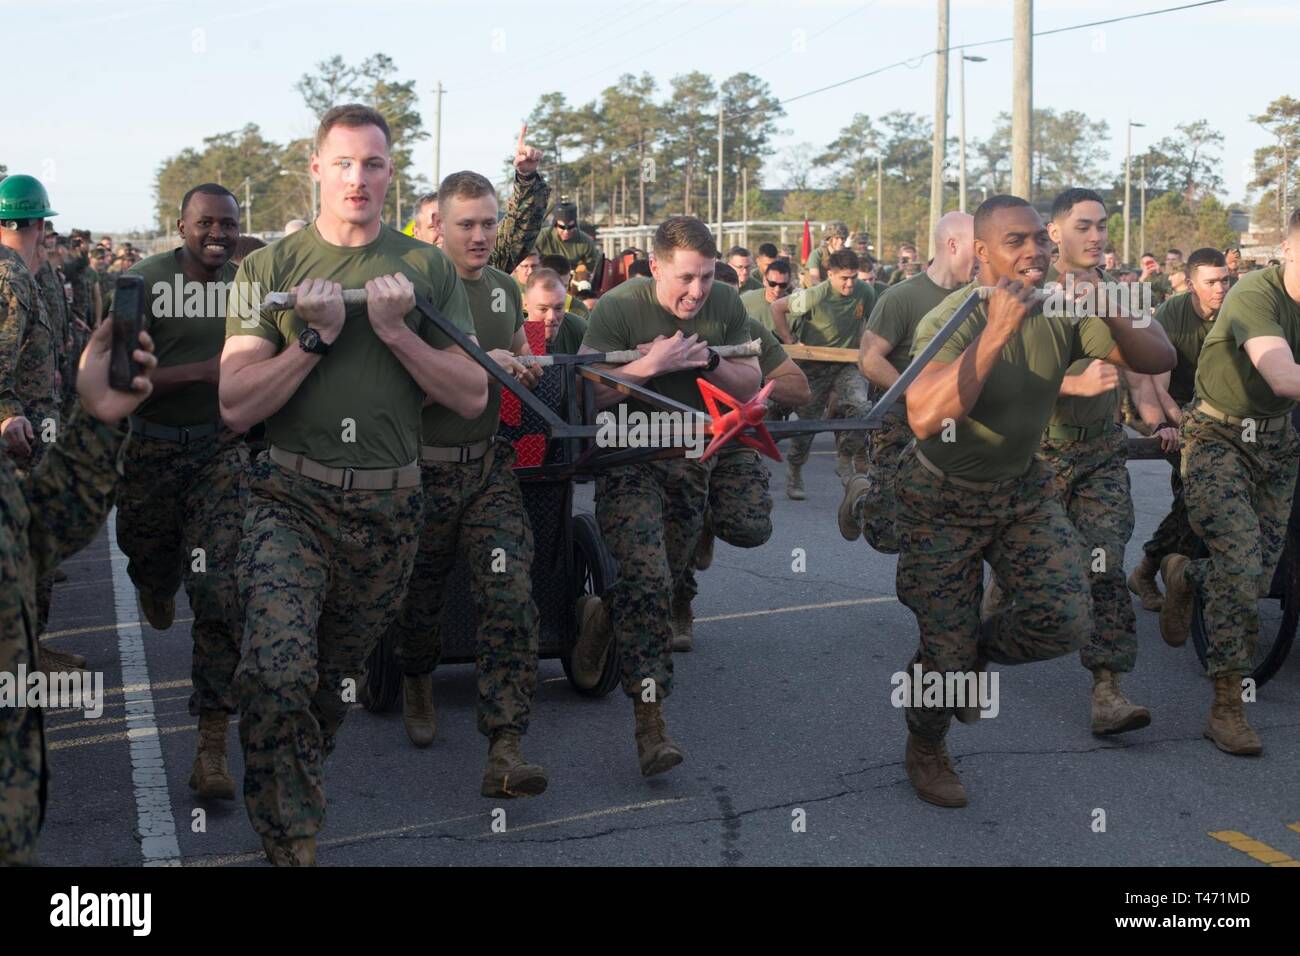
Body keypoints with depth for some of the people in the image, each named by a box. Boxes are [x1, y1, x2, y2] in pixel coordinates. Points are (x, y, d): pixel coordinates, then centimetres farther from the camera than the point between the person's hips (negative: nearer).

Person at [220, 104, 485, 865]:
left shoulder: (428, 269, 4)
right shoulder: (271, 268, 1)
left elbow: (474, 397, -1)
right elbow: (235, 406, -6)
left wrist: (397, 331, -12)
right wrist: (315, 338, -15)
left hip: (389, 508, 2)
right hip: (293, 498, -2)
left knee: (339, 675, 17)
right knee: (277, 670, -21)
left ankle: (295, 783, 43)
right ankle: (293, 844, -7)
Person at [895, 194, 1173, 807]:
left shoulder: (1060, 311, -9)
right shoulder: (951, 320, -24)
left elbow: (1159, 359, -10)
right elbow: (924, 418, -40)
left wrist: (1112, 317, -30)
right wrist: (996, 332, -43)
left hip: (1023, 489, 5)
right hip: (943, 499, -4)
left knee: (1067, 621, -12)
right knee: (947, 650, 0)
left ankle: (971, 653, 20)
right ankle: (924, 750, 32)